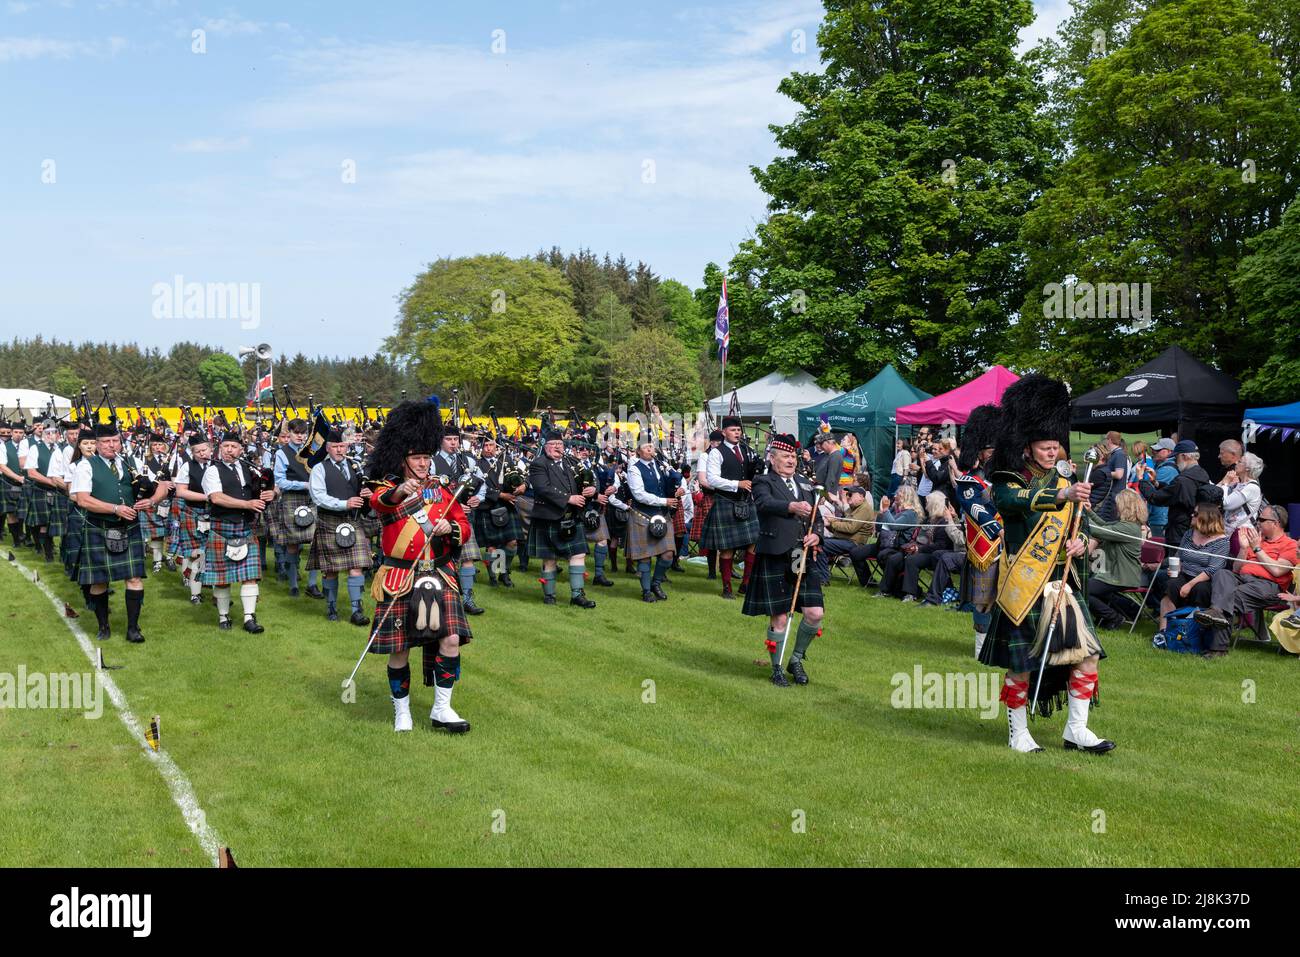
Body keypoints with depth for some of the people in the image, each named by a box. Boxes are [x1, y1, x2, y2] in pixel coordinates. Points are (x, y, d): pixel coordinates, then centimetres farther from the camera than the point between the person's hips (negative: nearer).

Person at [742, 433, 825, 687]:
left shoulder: (806, 485, 17)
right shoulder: (763, 482, -2)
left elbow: (817, 518, 18)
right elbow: (765, 503, -25)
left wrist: (816, 535, -5)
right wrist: (791, 507, -44)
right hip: (774, 559, -5)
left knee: (815, 613, 0)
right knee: (779, 617, 0)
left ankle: (796, 660, 22)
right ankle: (777, 668, 18)